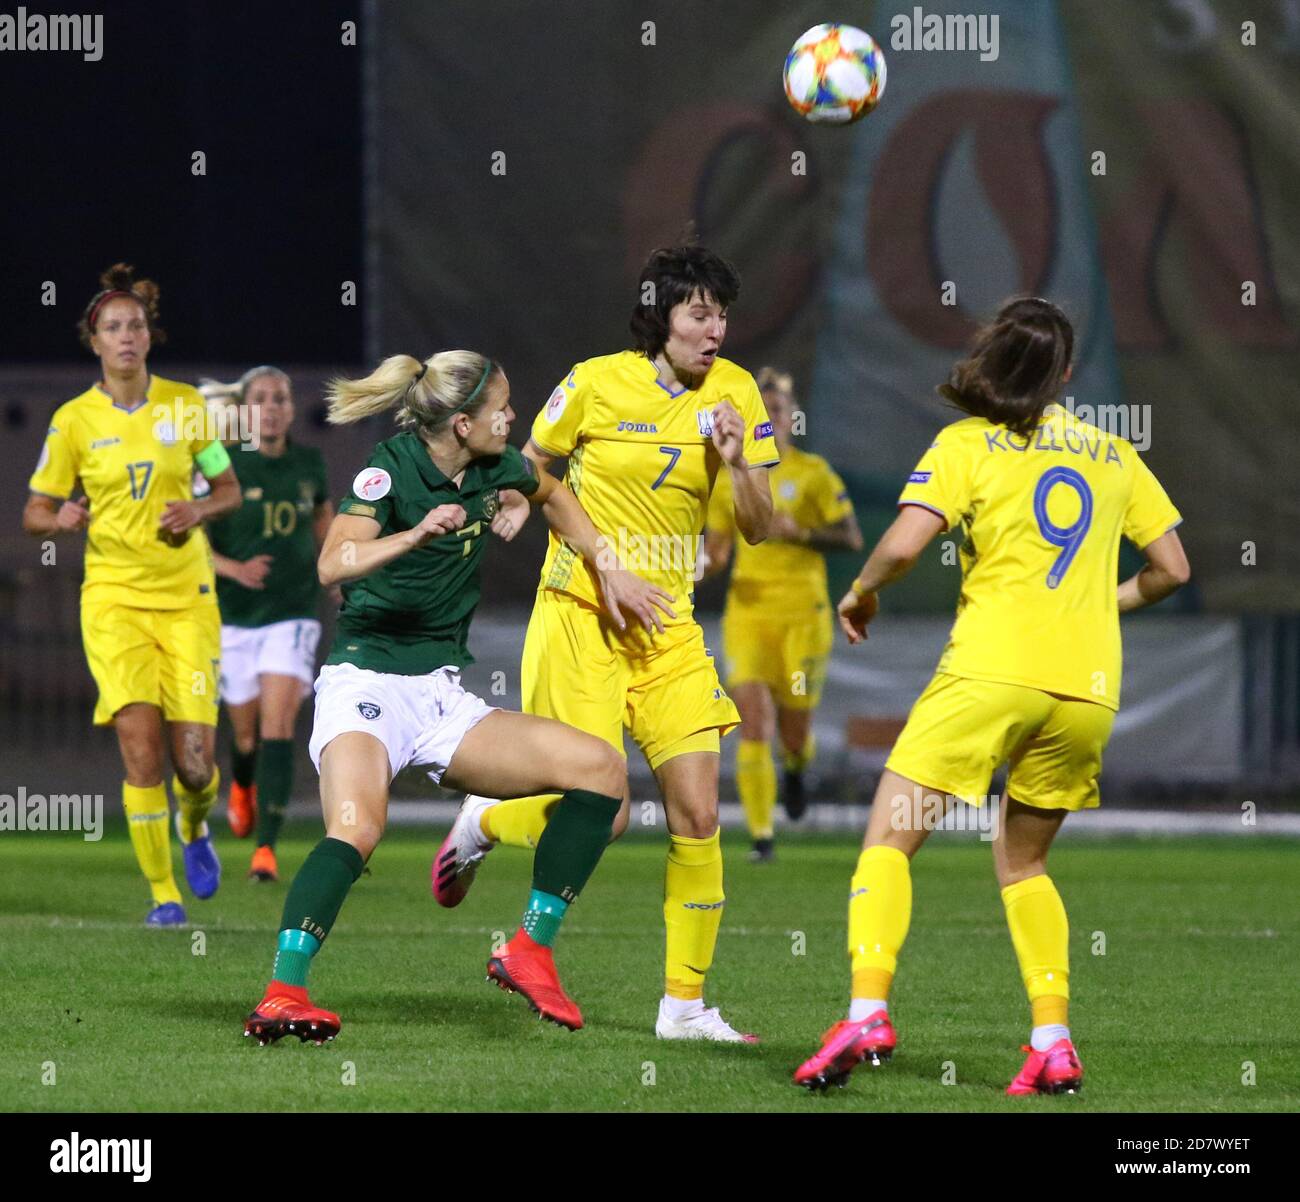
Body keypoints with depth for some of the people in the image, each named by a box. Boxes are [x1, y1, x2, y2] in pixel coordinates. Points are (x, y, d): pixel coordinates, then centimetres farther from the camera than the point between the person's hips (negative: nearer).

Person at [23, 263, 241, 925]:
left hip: (187, 597, 1)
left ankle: (194, 826, 32)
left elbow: (228, 489, 13)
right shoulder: (74, 420, 0)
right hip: (115, 597, -1)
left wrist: (199, 510, -9)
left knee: (195, 763, -4)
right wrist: (62, 520, -18)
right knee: (140, 745, -16)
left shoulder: (185, 404, 3)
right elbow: (35, 513, 5)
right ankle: (162, 893, -5)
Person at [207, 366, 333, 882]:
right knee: (247, 734, 11)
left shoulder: (308, 463, 1)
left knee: (278, 728, -15)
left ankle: (267, 848, -18)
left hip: (293, 615, 0)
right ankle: (242, 786, 48)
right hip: (233, 619, 0)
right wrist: (234, 569, -23)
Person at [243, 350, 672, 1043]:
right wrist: (417, 535, -42)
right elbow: (334, 564, -28)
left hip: (443, 700, 7)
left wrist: (610, 572, 24)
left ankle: (529, 952, -4)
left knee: (600, 769, -8)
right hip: (366, 682, -7)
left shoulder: (493, 468, 7)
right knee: (357, 830, -35)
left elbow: (552, 494, 31)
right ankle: (281, 996, -37)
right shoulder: (392, 468, -12)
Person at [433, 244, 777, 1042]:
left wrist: (738, 465, -15)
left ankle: (685, 1003, 3)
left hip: (669, 631, 4)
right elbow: (529, 468, 8)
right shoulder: (598, 384, -8)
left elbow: (758, 529, 1)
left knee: (698, 813, -6)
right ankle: (486, 822, 25)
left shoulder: (735, 393, 1)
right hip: (581, 622, -4)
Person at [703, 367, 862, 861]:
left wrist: (799, 532, -17)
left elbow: (851, 538, -2)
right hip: (748, 611, 2)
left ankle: (795, 770, 41)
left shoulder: (813, 473, 0)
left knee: (794, 733, 2)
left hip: (803, 612, -2)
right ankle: (760, 835, -7)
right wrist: (708, 565, -7)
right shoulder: (729, 478, 9)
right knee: (753, 723, -13)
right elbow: (716, 548, 17)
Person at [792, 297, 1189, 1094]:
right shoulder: (1113, 453, 14)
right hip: (1090, 689, 5)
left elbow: (903, 545, -11)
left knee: (889, 841, 1)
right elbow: (1172, 569, 17)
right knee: (1023, 862, 20)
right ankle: (1054, 1043, 6)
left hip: (993, 670, -4)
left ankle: (868, 1010, -19)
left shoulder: (967, 445, 1)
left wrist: (861, 594, 8)